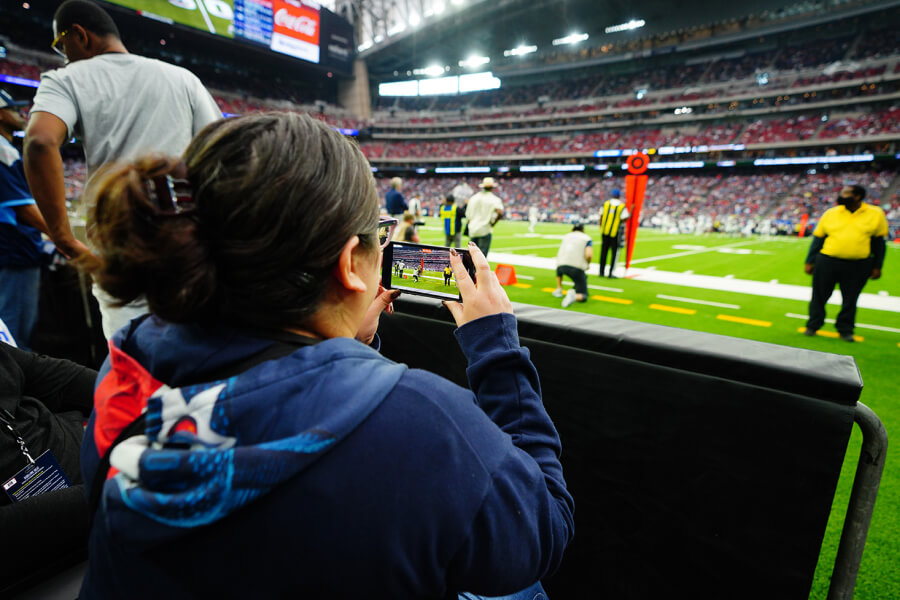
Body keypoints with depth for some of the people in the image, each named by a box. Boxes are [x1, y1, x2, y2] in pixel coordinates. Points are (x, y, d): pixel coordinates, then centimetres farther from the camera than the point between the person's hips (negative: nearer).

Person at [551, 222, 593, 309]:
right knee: (583, 297, 8)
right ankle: (574, 296, -24)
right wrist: (587, 265, 14)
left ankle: (559, 289, 28)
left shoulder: (565, 236, 22)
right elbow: (589, 255, -6)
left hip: (562, 265, 3)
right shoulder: (587, 238, 11)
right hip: (577, 268, -3)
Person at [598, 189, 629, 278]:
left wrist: (601, 227, 16)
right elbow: (624, 218, -15)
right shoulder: (622, 206, -7)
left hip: (605, 231, 4)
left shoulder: (606, 203, 4)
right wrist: (630, 215, 3)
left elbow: (601, 216, 6)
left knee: (604, 251, 12)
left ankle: (601, 272, 17)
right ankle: (610, 273, 1)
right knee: (614, 252, 3)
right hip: (615, 232, -4)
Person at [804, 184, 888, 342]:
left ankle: (845, 329, 23)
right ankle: (813, 326, 20)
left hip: (858, 267, 0)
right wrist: (810, 262, 4)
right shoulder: (830, 213, 3)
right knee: (819, 296, 6)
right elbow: (818, 239, 7)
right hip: (827, 262, 0)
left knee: (850, 299, 9)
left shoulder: (875, 214, 2)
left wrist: (877, 266, 4)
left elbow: (879, 241, 6)